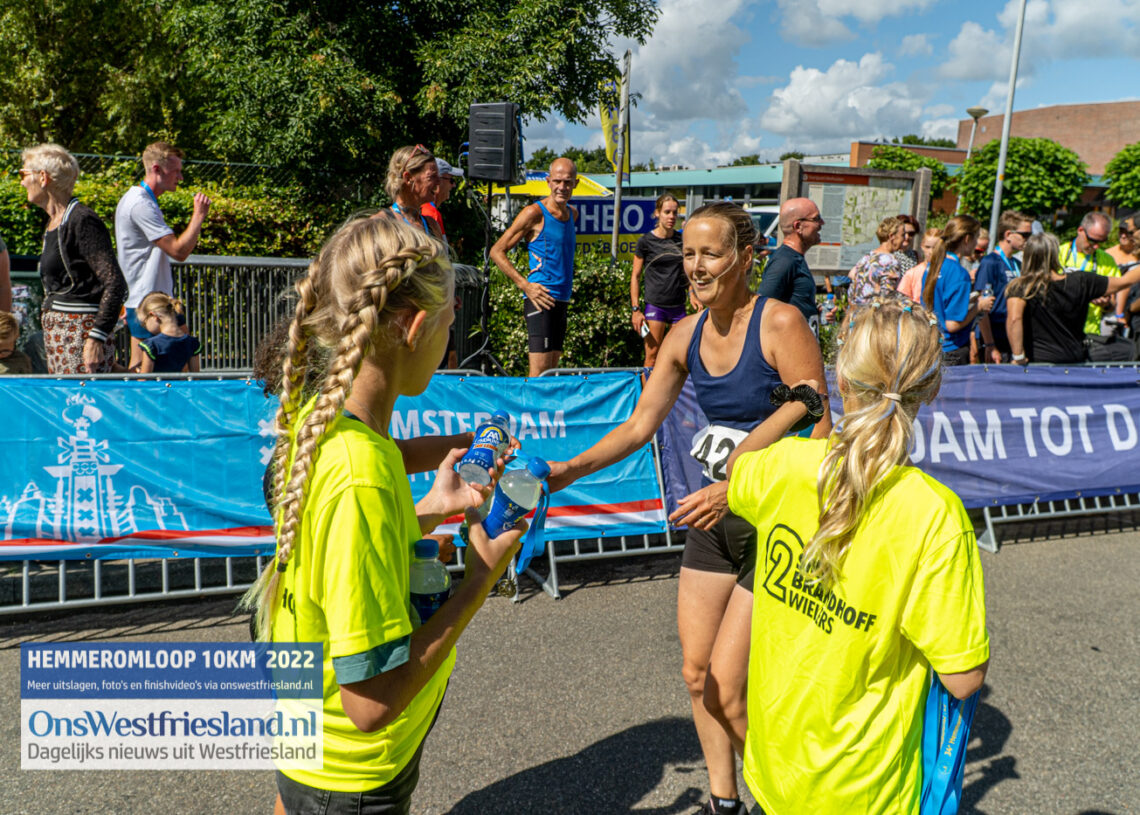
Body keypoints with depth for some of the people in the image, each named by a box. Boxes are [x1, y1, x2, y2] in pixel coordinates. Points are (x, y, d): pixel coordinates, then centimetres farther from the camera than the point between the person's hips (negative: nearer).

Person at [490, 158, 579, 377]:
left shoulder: (572, 213, 15)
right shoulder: (535, 213, -7)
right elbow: (497, 251, -7)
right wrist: (525, 285, -16)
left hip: (562, 301, 8)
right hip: (541, 299, -8)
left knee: (551, 370, 9)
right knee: (539, 373, -12)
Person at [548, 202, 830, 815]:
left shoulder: (781, 323, -16)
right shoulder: (685, 336, 3)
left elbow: (819, 432, -18)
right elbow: (640, 424, 6)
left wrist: (740, 485, -25)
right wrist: (573, 468, -6)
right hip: (714, 518, 7)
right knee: (696, 671, 11)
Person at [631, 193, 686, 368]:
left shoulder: (682, 240, 7)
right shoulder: (646, 241, -3)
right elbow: (635, 276, -1)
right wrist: (636, 309, -7)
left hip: (678, 306, 4)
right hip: (654, 306, -4)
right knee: (652, 357, -3)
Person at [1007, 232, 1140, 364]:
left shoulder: (1020, 287, -14)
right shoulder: (1081, 282, -3)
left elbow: (1014, 319, -30)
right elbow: (1125, 282, 10)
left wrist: (1018, 358, -21)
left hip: (1037, 360, -3)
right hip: (1074, 361, 3)